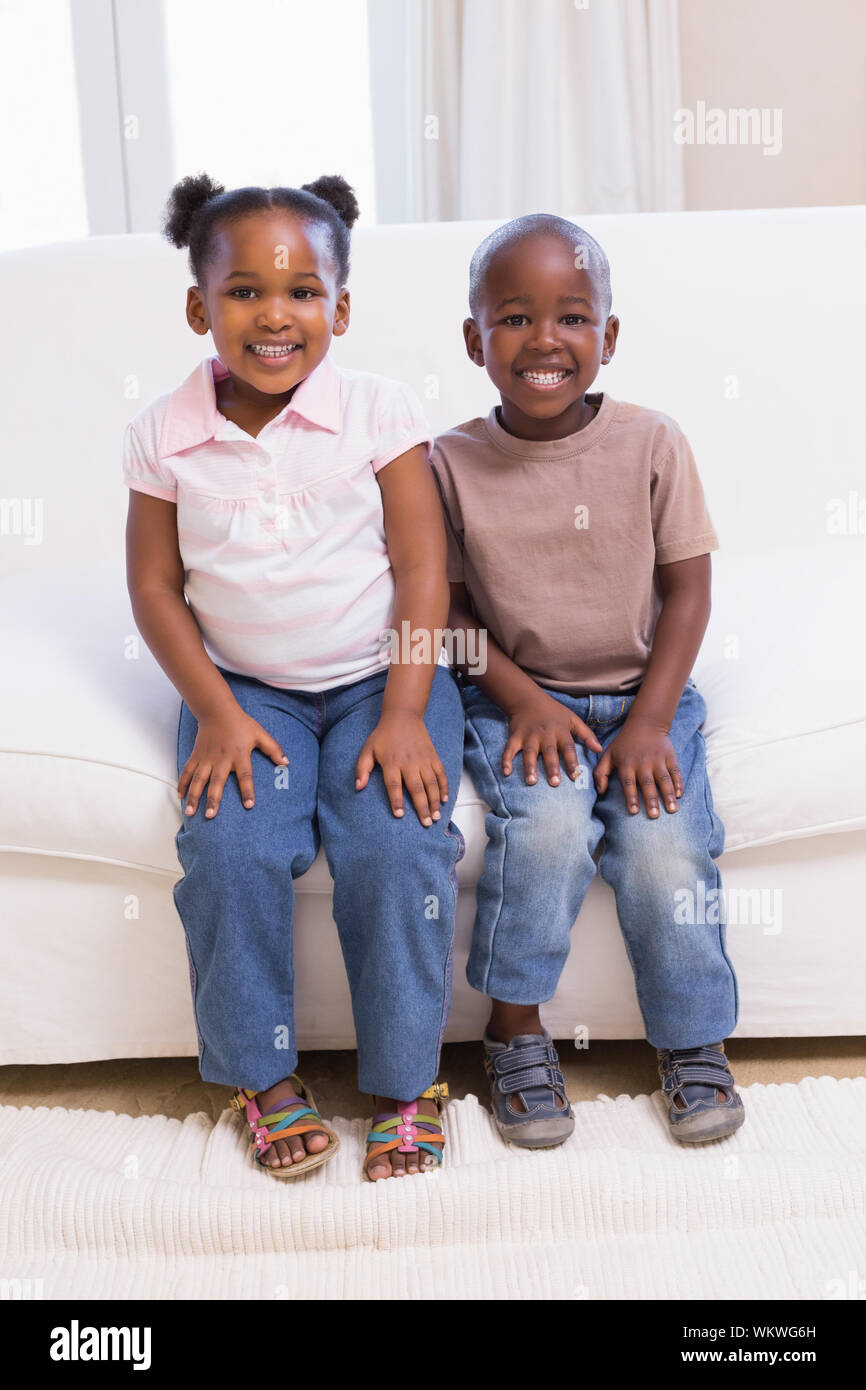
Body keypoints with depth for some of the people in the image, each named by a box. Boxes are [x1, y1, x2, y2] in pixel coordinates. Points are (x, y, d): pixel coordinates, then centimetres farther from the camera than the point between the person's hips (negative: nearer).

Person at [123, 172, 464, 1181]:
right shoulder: (165, 435, 0)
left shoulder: (379, 413, -4)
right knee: (230, 851, -22)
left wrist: (406, 712, -14)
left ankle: (404, 1081, 1)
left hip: (378, 682, -1)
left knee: (395, 848, -23)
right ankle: (263, 1073, 3)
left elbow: (422, 568, -6)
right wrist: (215, 711, -10)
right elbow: (155, 586, 2)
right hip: (245, 690, 2)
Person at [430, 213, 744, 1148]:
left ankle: (693, 1042, 8)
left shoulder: (651, 444, -4)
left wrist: (649, 722, -11)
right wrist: (520, 698, -13)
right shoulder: (453, 463, -4)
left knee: (665, 851, -19)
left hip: (643, 693, 1)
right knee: (547, 825, -27)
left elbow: (687, 589, -2)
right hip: (518, 697, 0)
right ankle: (515, 1028, -2)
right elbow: (445, 607, 0)